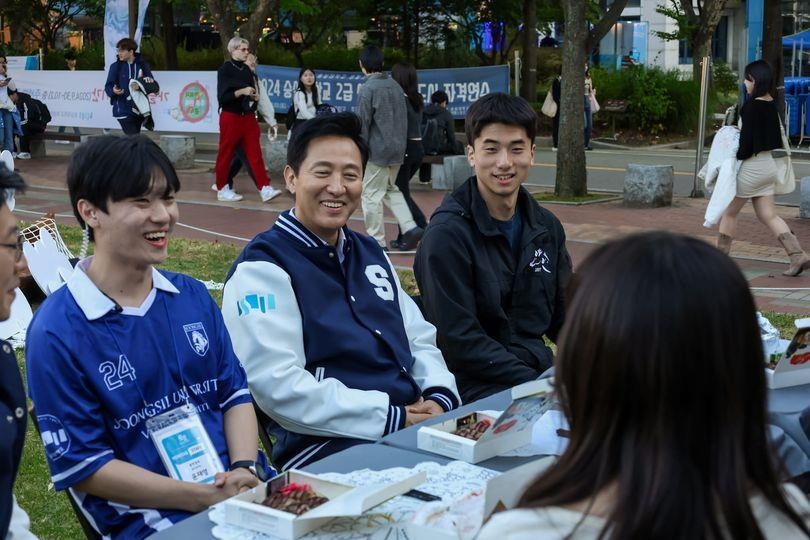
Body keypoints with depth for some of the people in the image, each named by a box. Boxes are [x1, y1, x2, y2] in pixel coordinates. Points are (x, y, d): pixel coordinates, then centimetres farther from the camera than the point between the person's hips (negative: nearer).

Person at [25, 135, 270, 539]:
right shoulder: (56, 333, -8)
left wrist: (245, 470, -8)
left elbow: (235, 390, 12)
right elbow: (81, 465, -9)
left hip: (242, 488, 6)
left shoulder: (194, 296, 11)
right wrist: (203, 497, -14)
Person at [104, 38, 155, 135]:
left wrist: (150, 81, -16)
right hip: (123, 111, -3)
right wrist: (113, 91, -24)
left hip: (139, 110, 3)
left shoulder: (142, 65, 4)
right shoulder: (116, 66, 0)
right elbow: (108, 86, -1)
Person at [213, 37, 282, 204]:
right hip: (231, 116, -6)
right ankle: (222, 189, 13)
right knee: (225, 154, 3)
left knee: (255, 153, -1)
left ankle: (265, 189, -7)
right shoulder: (225, 69, -7)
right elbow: (222, 97, -13)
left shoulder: (247, 70, 13)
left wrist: (255, 96, 4)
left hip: (248, 116, 6)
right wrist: (242, 92, -21)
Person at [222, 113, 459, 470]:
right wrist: (390, 418, -17)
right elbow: (279, 385, -16)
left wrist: (439, 397, 0)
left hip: (418, 427, 9)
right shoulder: (261, 268, -5)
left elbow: (419, 339, 22)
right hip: (329, 448, -8)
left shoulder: (370, 253, 21)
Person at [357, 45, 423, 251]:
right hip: (398, 148, 7)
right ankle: (410, 228, 9)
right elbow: (403, 117, 12)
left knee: (372, 195, 2)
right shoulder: (395, 85, 7)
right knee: (391, 189, 21)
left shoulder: (367, 89, -13)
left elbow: (363, 124, -14)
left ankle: (377, 242, 4)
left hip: (377, 151, -7)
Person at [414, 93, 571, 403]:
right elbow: (459, 342, -15)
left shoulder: (546, 227, 10)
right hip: (476, 386, -7)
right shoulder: (446, 234, -11)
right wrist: (537, 385, -20)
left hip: (540, 367, 7)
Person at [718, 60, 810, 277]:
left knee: (729, 212, 8)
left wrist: (737, 158, -6)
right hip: (768, 165, 8)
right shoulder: (771, 104, 7)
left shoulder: (753, 106, -19)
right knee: (768, 216, 9)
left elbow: (747, 140, -21)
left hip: (752, 167, -8)